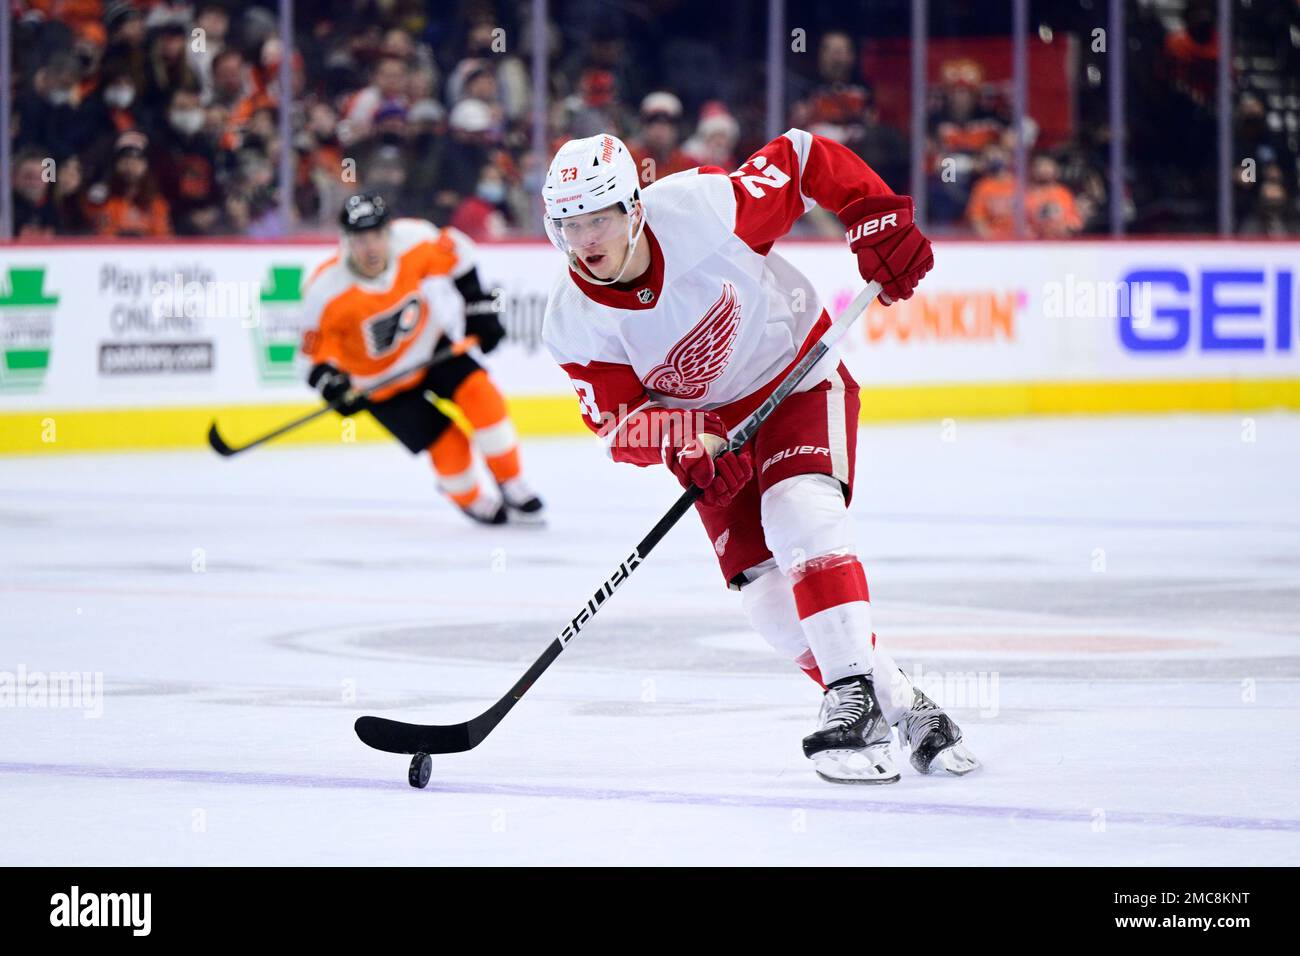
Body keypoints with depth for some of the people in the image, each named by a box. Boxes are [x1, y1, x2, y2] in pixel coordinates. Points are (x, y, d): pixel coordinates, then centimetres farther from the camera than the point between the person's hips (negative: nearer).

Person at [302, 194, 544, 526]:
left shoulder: (413, 240, -23)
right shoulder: (325, 293, -29)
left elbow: (457, 254, -2)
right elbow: (313, 352, -18)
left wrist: (478, 306, -2)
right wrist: (331, 384, -36)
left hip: (429, 345, 3)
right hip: (379, 380, -3)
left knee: (479, 393, -18)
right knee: (448, 445, -10)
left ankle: (513, 487, 0)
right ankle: (472, 501, 22)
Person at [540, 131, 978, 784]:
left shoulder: (702, 207, -28)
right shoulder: (573, 325, -20)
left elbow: (805, 158, -15)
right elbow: (616, 423, -16)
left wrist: (880, 218, -23)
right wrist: (687, 439, -35)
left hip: (799, 376, -3)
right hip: (712, 425, 3)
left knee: (801, 515, -29)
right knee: (770, 595, -9)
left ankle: (852, 694, -26)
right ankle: (896, 705, 4)